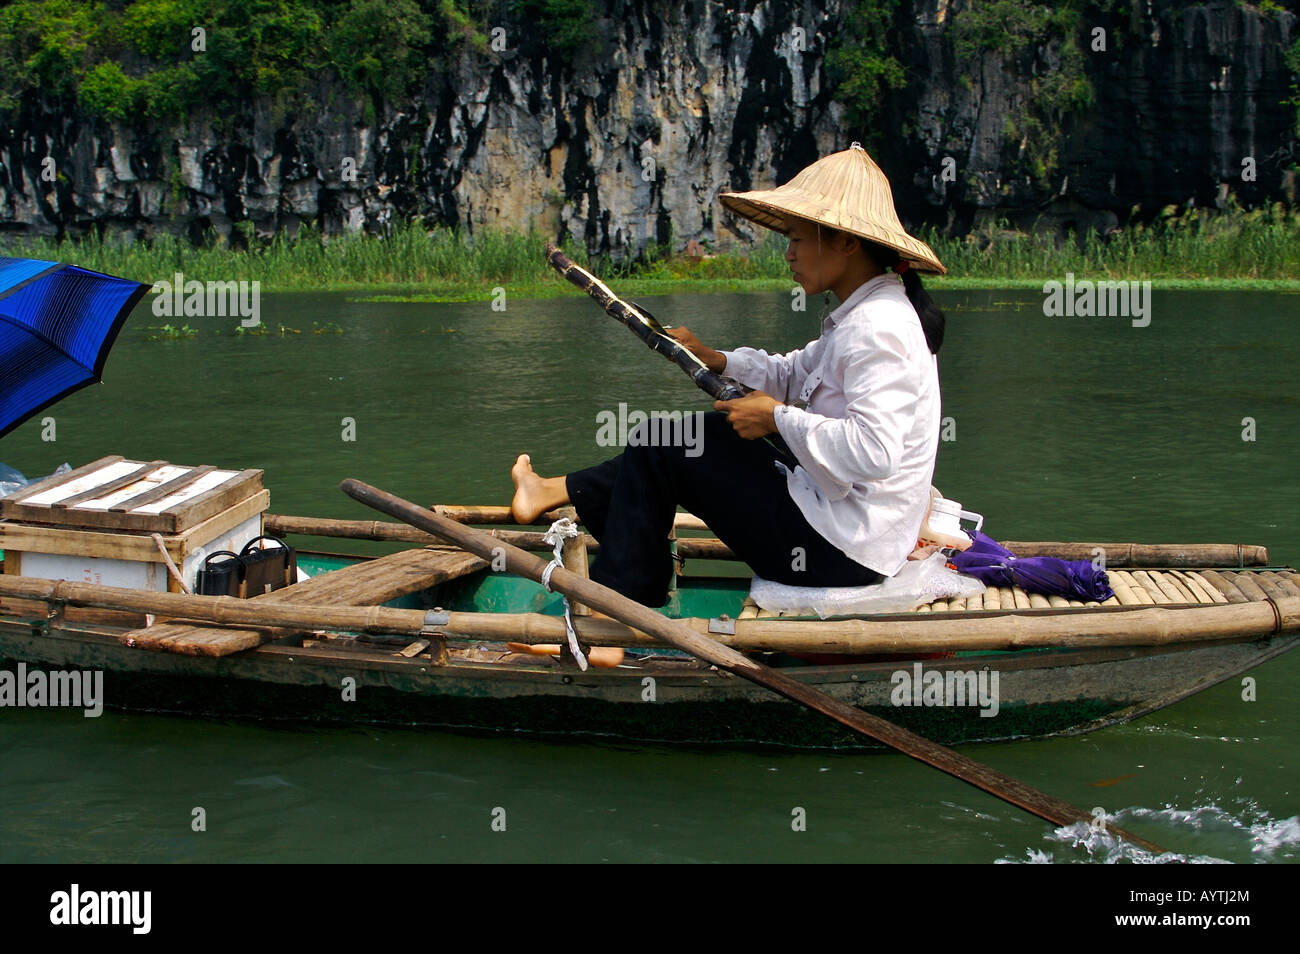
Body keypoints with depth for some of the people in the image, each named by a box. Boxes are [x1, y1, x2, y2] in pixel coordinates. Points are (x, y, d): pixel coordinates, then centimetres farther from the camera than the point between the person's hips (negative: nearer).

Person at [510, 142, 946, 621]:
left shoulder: (878, 329, -21)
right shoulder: (862, 314, 11)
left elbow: (874, 451, -32)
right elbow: (794, 375, 23)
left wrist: (779, 418, -19)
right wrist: (715, 361, 8)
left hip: (838, 550, -10)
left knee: (657, 446, -2)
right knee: (699, 438, 20)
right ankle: (555, 492, 31)